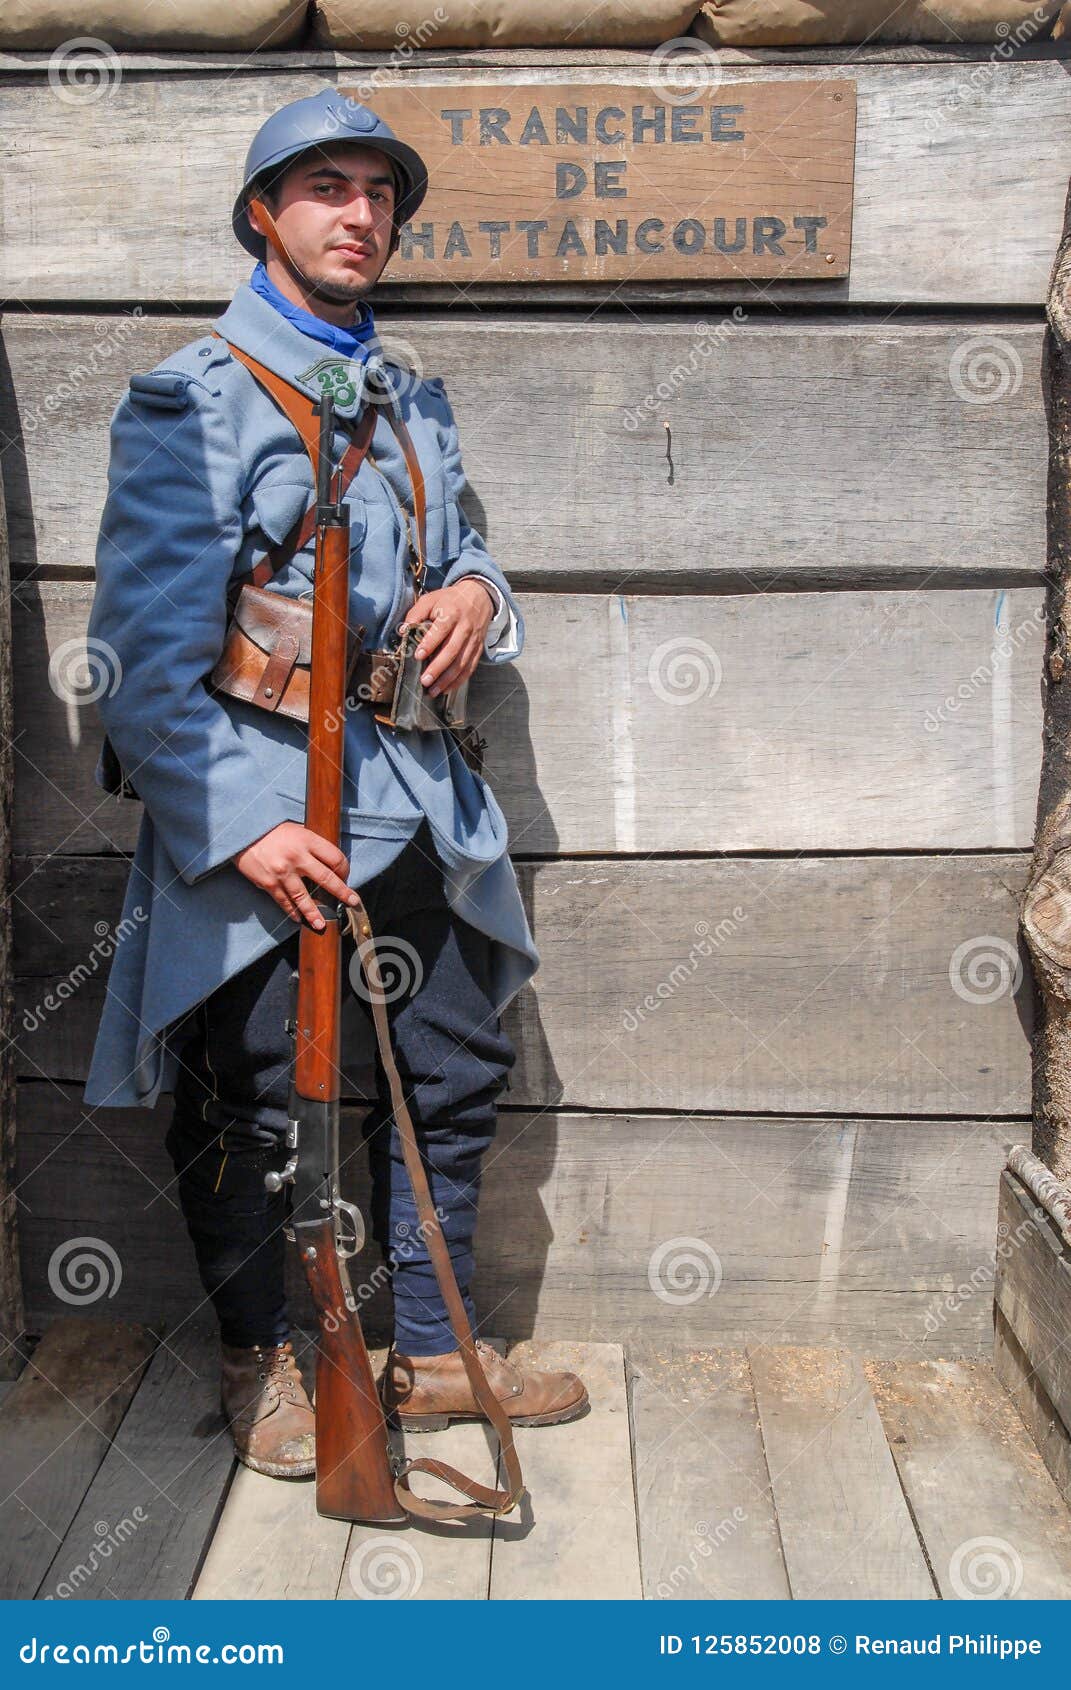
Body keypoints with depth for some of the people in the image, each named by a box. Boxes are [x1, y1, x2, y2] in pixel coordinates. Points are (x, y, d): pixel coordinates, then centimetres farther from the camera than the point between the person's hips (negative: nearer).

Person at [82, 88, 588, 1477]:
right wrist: (239, 822, -21)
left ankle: (430, 1355, 29)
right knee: (249, 1102, 3)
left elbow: (457, 547, 26)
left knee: (457, 1067, 12)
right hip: (255, 802, -7)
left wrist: (476, 593, -1)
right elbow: (146, 642, -13)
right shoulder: (196, 396, -5)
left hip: (409, 797, 7)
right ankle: (260, 1362, 27)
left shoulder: (413, 400, 17)